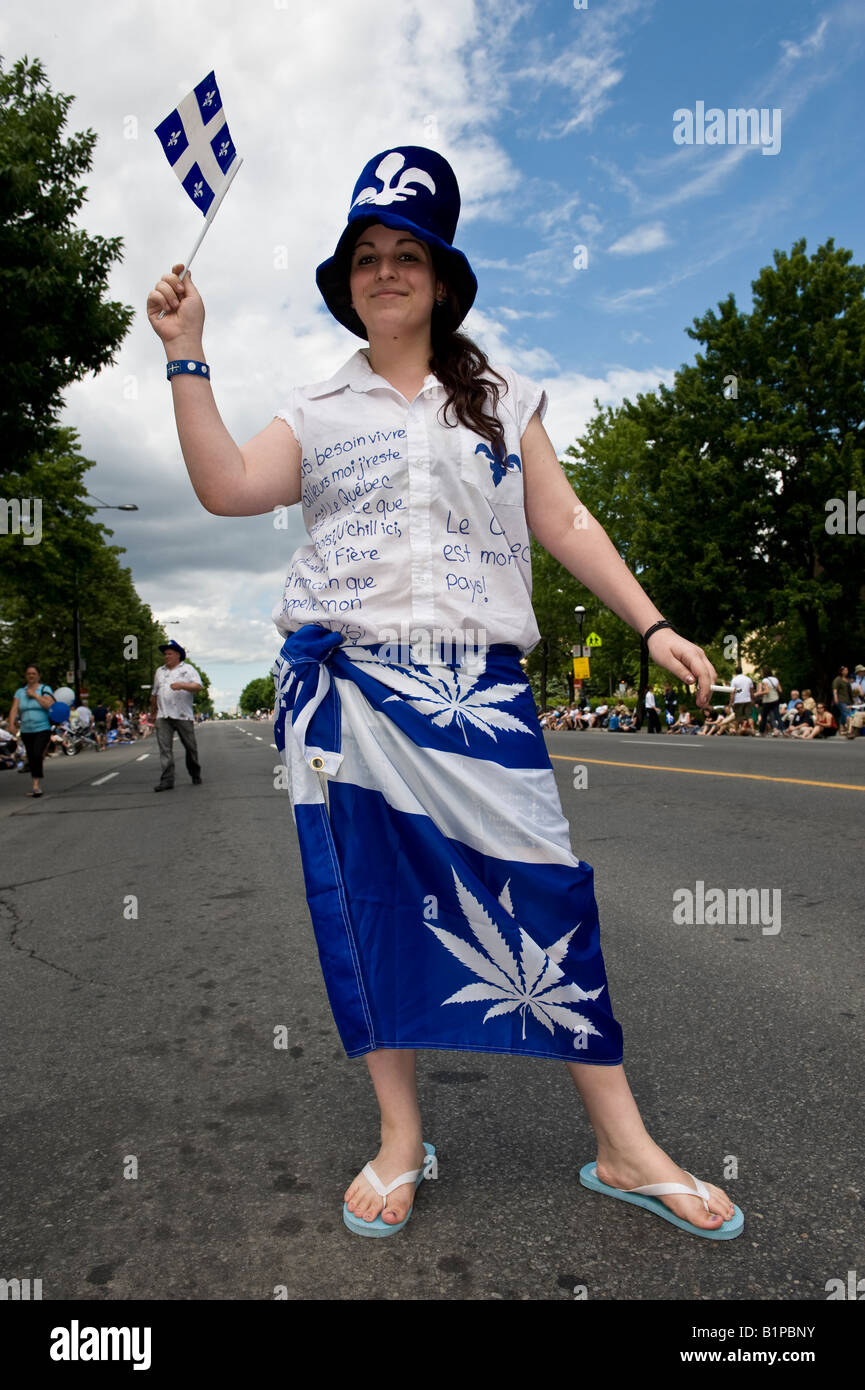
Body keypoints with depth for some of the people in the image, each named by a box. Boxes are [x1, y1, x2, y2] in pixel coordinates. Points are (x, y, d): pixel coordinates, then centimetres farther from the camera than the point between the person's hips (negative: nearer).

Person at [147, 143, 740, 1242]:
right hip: (345, 686, 1)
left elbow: (561, 521, 12)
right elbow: (227, 487, -1)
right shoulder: (317, 412, 15)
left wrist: (652, 625, 5)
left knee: (542, 894, -6)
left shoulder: (500, 398, 17)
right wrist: (186, 354, -4)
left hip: (478, 689, 0)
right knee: (369, 904, 3)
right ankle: (400, 1141, 21)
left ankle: (625, 1149, 9)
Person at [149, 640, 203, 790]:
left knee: (191, 747, 4)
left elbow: (198, 686, -7)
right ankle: (167, 780, -9)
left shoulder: (188, 669, 7)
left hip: (183, 715, -3)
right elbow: (154, 693, 28)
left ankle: (195, 775, 20)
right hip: (163, 716, 3)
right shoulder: (160, 671, 21)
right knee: (165, 748, -7)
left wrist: (182, 685, -23)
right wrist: (153, 711, 30)